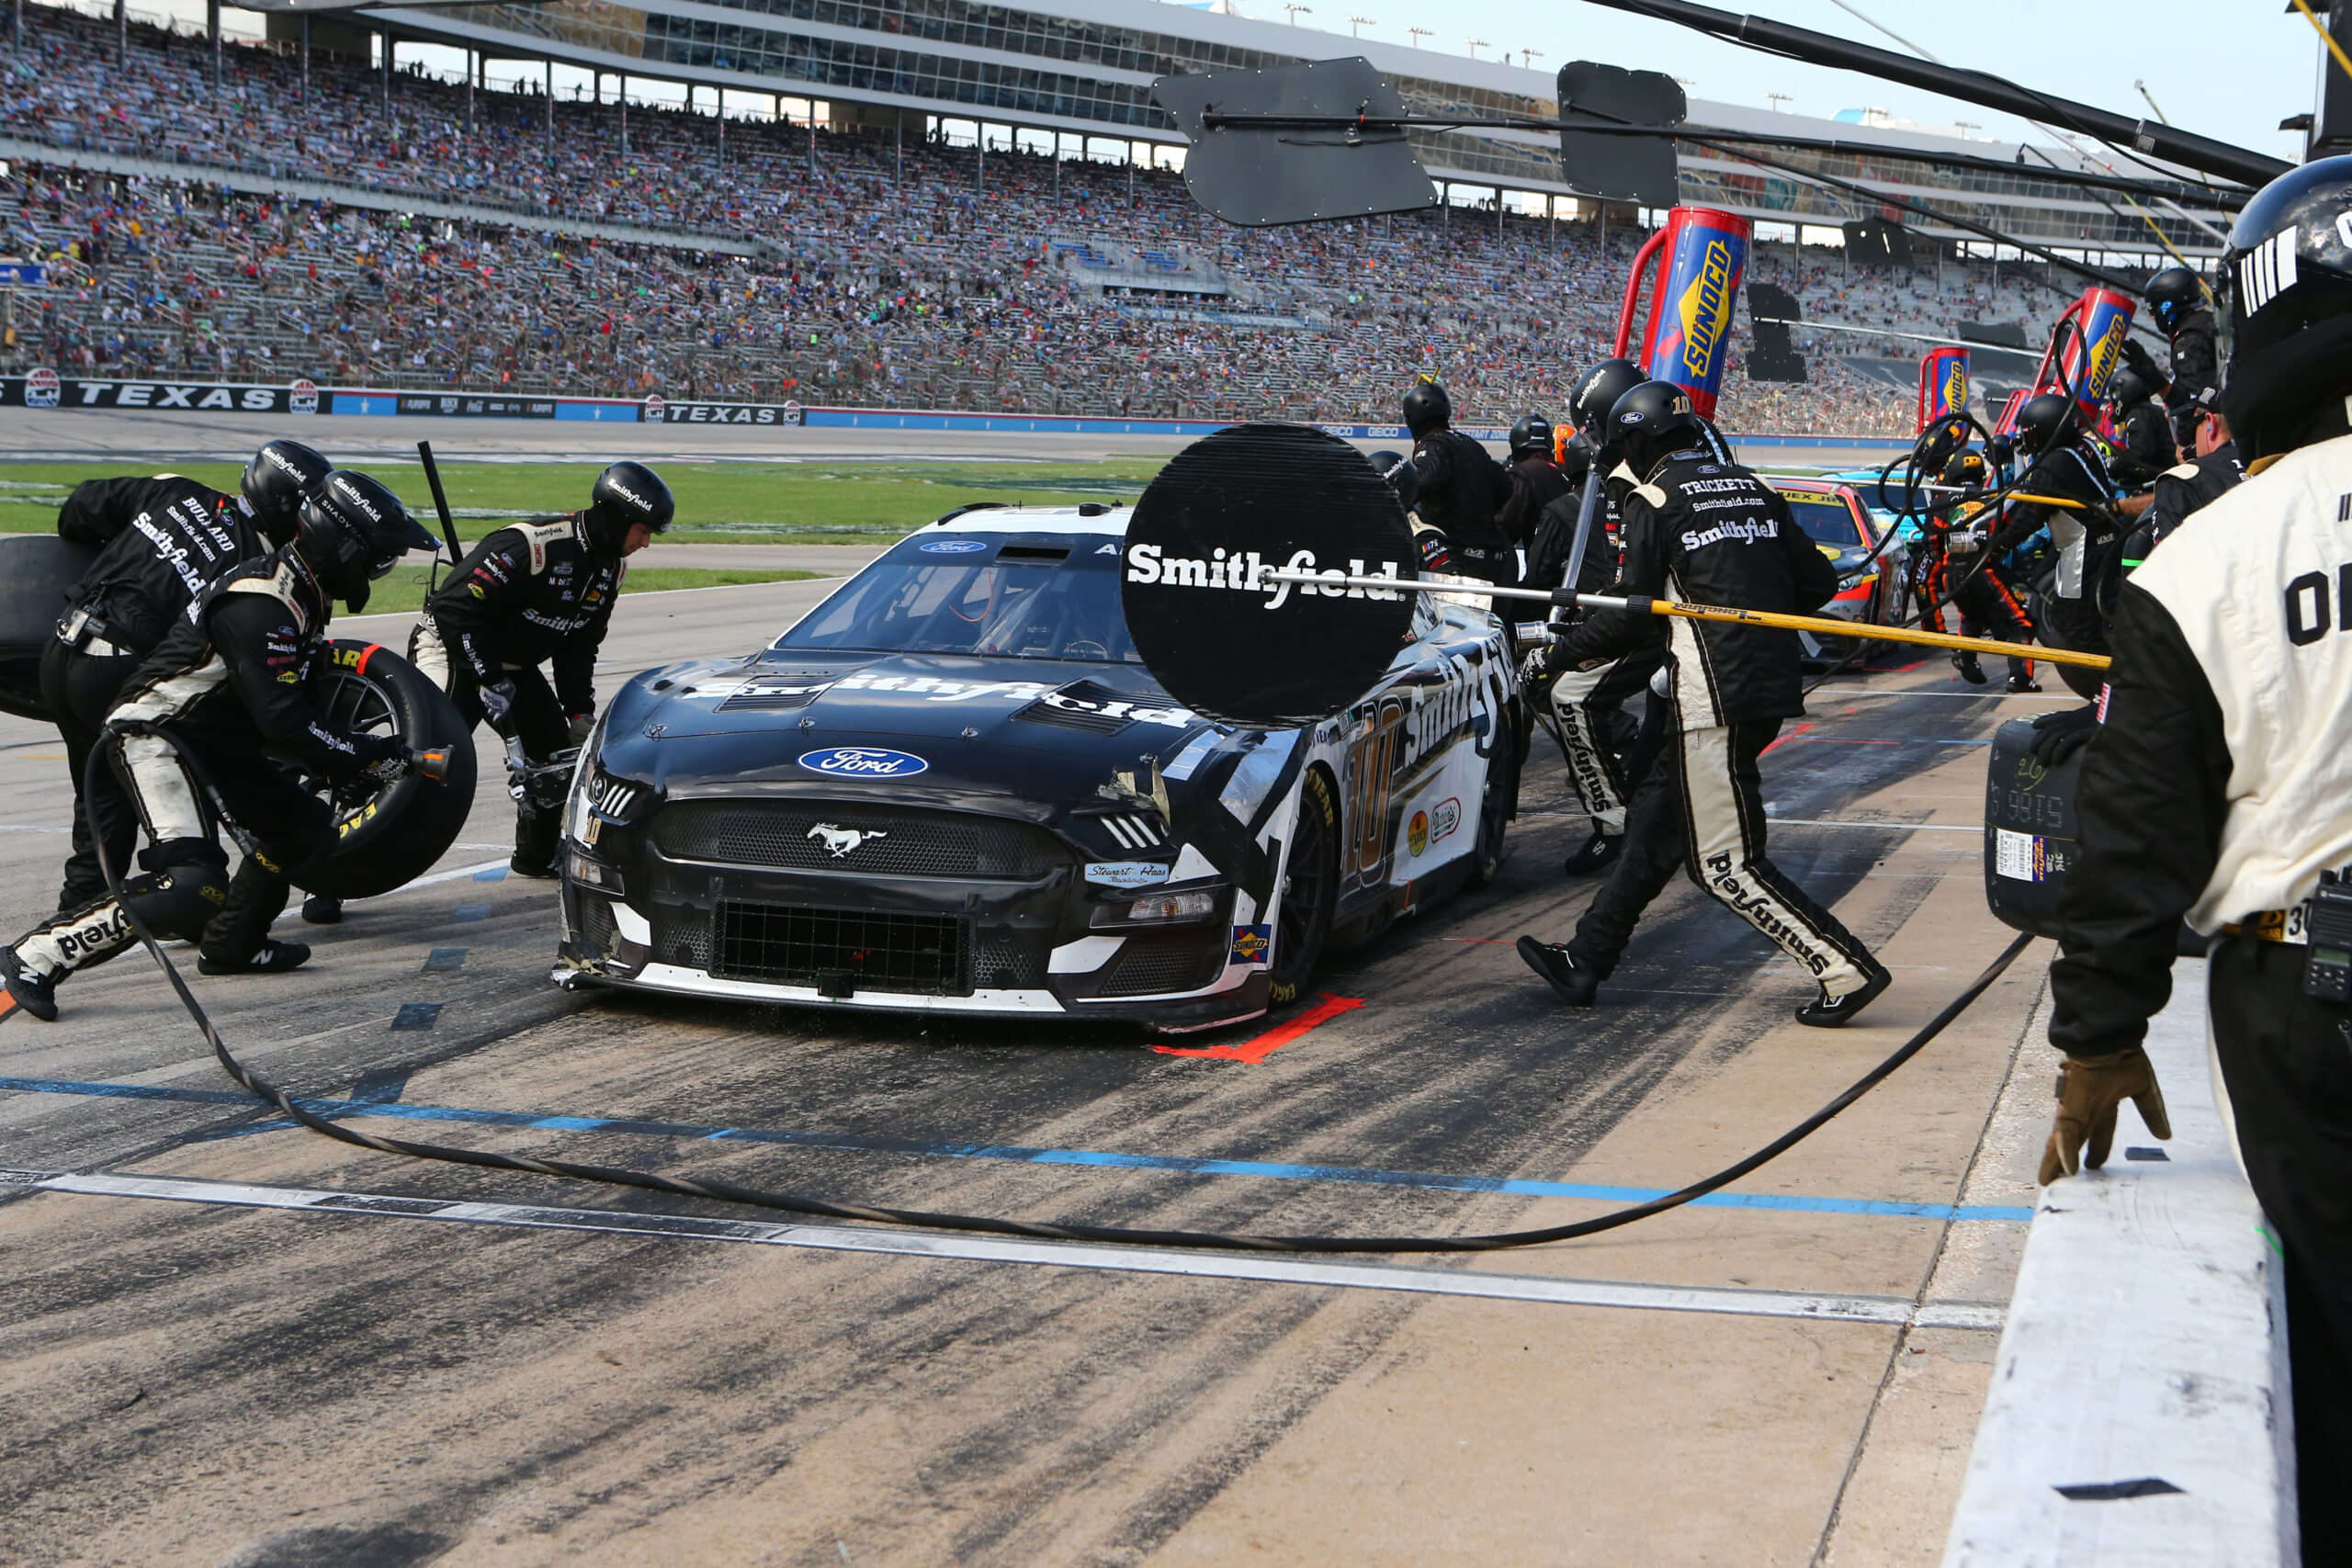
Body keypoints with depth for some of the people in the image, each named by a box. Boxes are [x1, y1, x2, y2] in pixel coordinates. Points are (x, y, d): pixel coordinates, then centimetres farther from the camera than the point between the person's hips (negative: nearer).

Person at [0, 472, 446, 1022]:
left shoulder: (303, 596, 6)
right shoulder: (259, 606, -26)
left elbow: (298, 696, 20)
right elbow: (285, 722, -28)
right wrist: (381, 758, -22)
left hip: (220, 736, 10)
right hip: (159, 734, -10)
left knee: (305, 829, 13)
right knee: (191, 883, -24)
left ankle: (229, 945, 29)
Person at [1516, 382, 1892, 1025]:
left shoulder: (1653, 500, -5)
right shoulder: (1754, 490, 13)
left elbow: (1635, 612, -5)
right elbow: (1817, 583, 11)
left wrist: (1563, 649, 9)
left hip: (1714, 698, -8)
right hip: (1770, 686, 8)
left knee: (1725, 860, -4)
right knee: (1656, 821, 16)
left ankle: (1846, 969, -9)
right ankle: (1585, 960, 24)